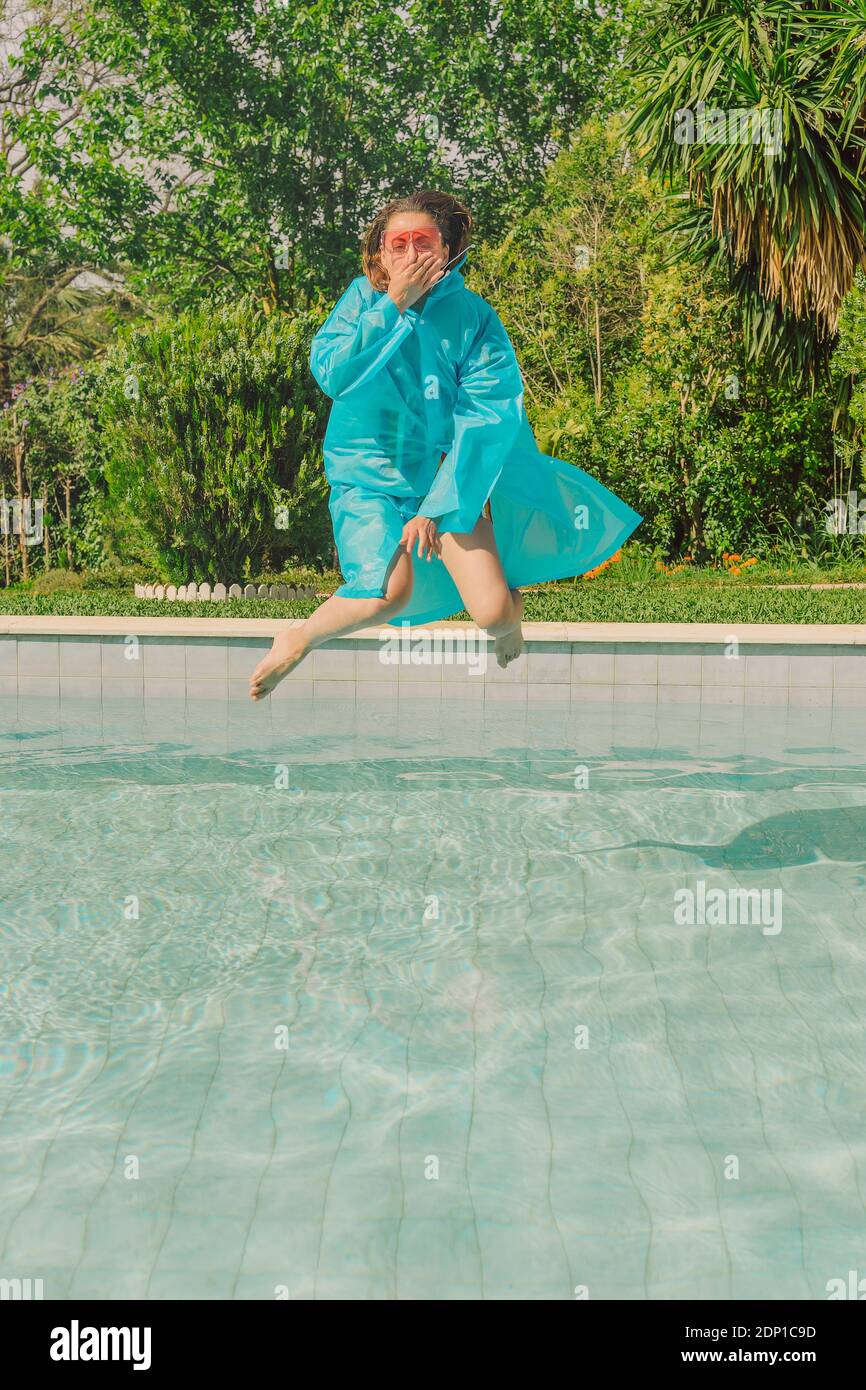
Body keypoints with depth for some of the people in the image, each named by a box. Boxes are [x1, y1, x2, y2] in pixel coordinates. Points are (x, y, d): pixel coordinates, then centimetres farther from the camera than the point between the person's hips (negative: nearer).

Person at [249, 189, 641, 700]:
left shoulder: (473, 314, -9)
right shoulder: (363, 297, -5)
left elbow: (488, 417, -14)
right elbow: (329, 373, -19)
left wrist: (438, 506, -18)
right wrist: (394, 304, -22)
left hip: (449, 472, 1)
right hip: (369, 473, 0)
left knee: (493, 613, -13)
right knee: (389, 593, -28)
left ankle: (512, 605, 27)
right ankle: (298, 640, 1)